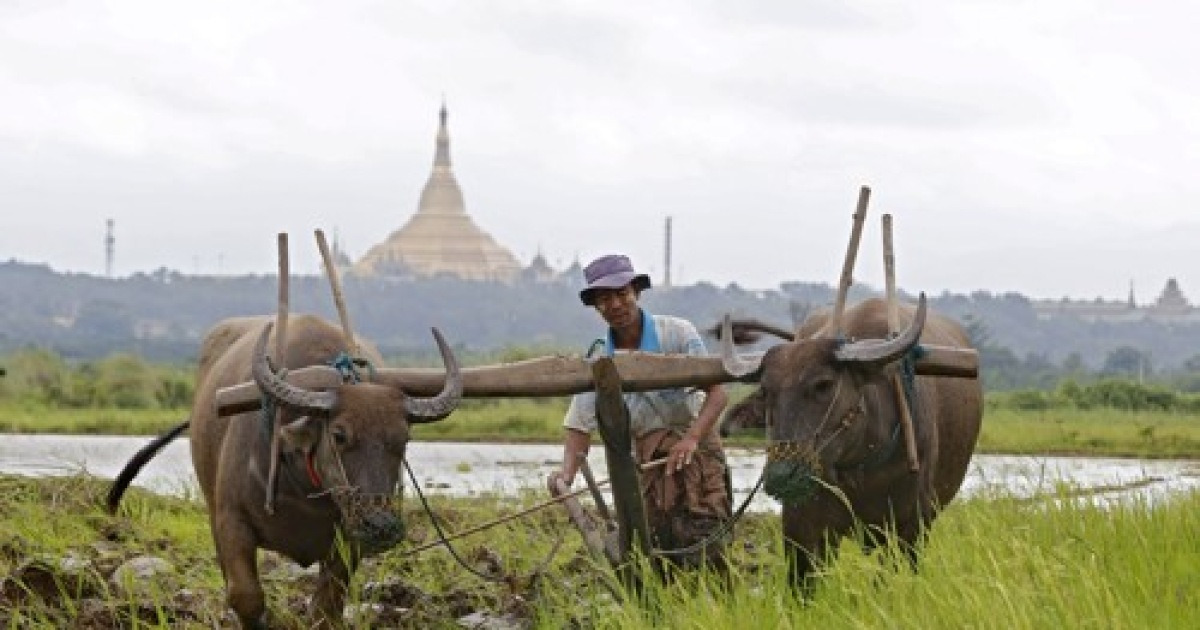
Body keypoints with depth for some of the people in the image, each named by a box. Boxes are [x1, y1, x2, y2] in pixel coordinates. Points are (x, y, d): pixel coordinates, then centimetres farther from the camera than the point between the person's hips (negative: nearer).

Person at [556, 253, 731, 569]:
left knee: (703, 554, -17)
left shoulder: (675, 333, -6)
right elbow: (580, 425, 3)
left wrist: (691, 439, -30)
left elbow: (717, 392, -13)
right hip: (649, 459, 4)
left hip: (696, 448, -4)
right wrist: (566, 477, -16)